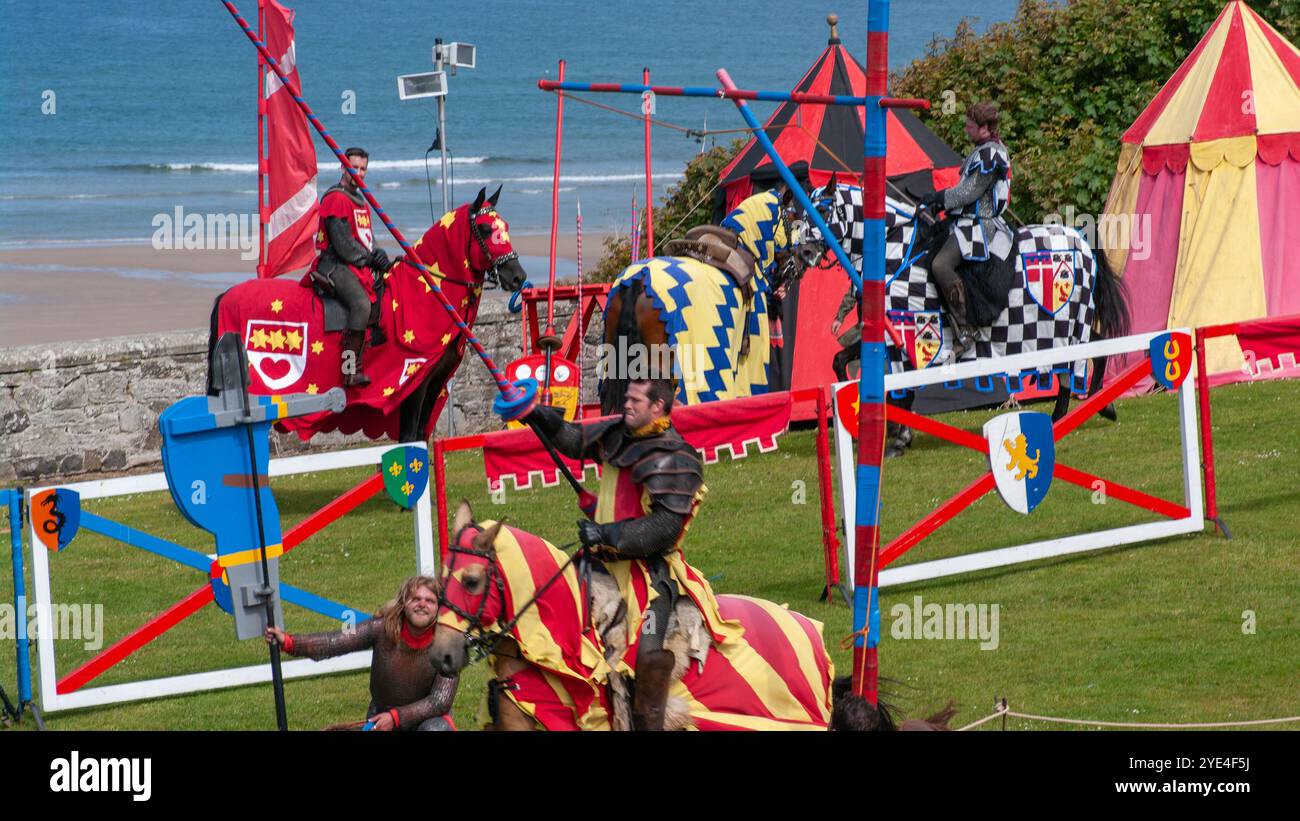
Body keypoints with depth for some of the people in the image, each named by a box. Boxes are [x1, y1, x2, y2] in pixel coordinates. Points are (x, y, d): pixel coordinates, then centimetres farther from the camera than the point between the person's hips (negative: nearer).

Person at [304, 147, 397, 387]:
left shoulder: (361, 202, 25)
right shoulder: (336, 199, -6)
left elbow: (367, 239, 25)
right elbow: (343, 243, -12)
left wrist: (378, 257, 5)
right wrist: (370, 259, -8)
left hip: (362, 266, 10)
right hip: (337, 266, -10)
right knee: (361, 304, -31)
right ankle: (351, 370, -37)